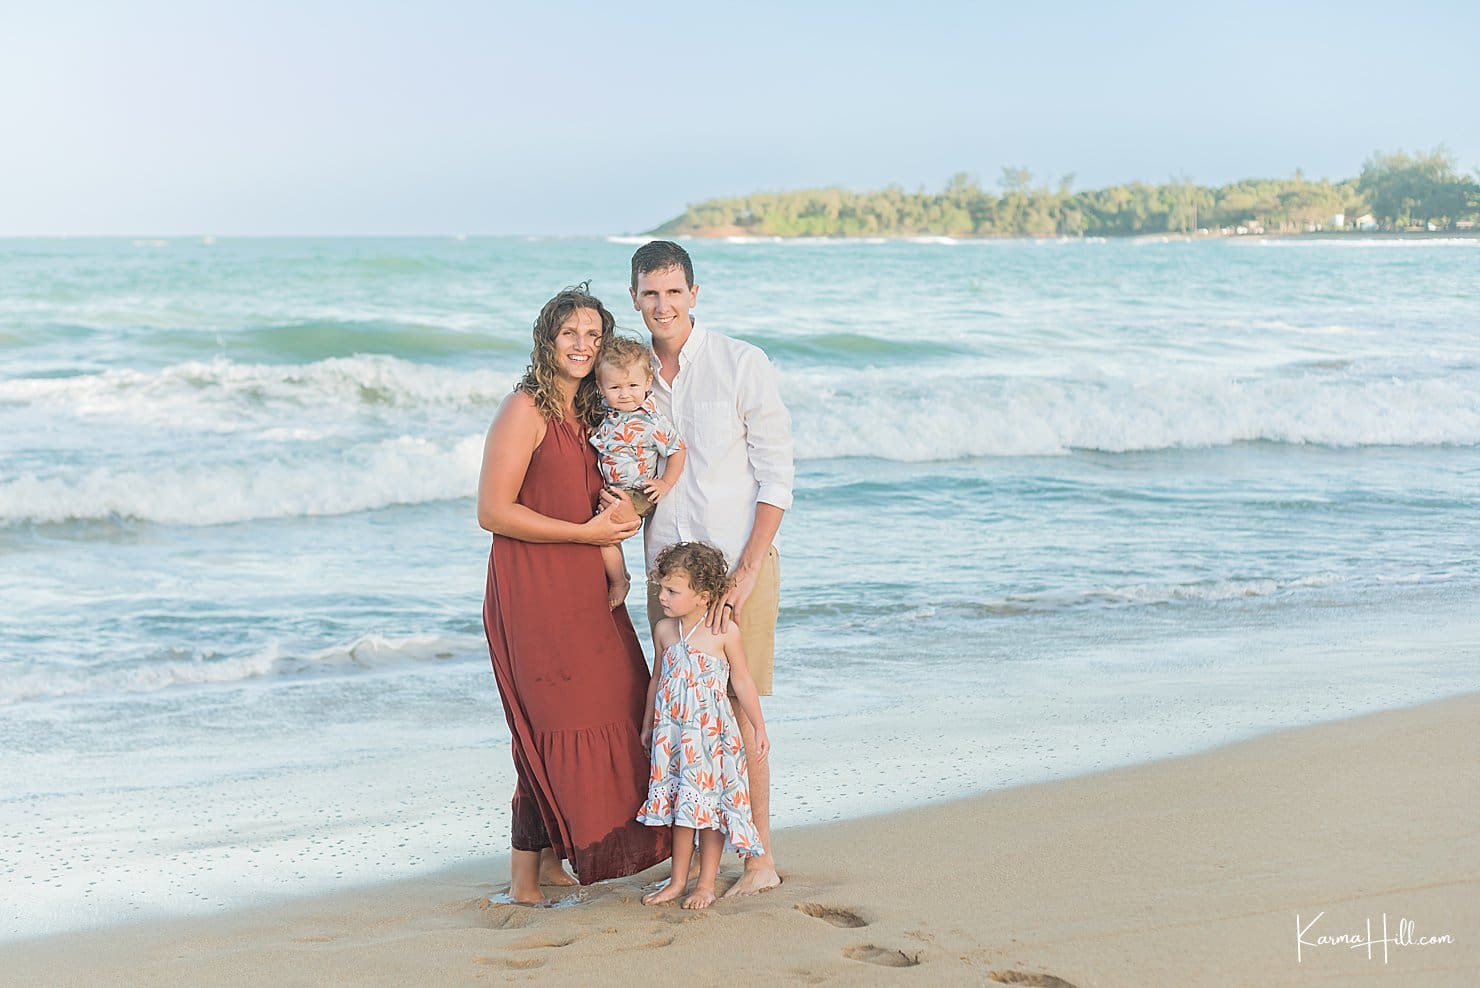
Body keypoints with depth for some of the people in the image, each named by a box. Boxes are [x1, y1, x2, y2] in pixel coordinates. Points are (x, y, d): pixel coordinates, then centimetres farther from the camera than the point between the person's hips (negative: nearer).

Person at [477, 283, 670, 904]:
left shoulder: (588, 413, 15)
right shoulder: (525, 410, -10)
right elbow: (493, 511, -16)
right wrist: (587, 532, -15)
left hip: (584, 591, 8)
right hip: (533, 591, -8)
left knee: (603, 719, 7)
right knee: (554, 729, -6)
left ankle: (552, 862, 19)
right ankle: (525, 880, 4)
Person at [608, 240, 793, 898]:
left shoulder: (742, 365, -7)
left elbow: (776, 479, -8)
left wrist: (743, 575, -15)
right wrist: (620, 502, -5)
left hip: (738, 564, -5)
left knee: (737, 710, -5)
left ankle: (759, 859, 5)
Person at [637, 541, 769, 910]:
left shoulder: (725, 633, -10)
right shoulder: (663, 631, 3)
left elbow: (742, 682, -2)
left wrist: (759, 729, 0)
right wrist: (648, 724, 20)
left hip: (712, 733, -4)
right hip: (673, 734, 4)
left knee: (710, 807, 1)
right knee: (679, 807, 10)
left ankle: (706, 883, 11)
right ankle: (678, 879, 20)